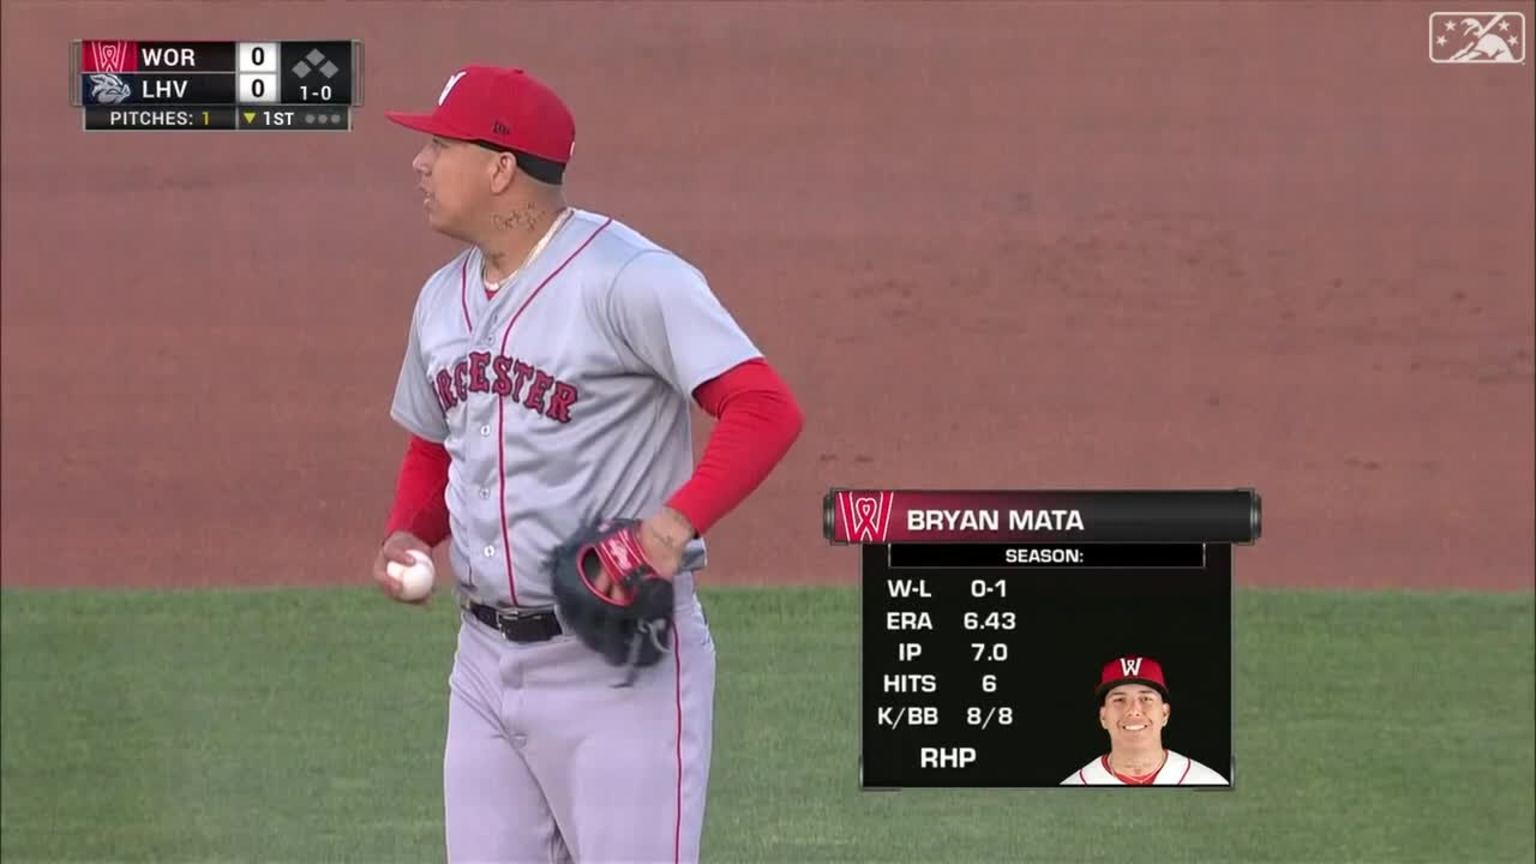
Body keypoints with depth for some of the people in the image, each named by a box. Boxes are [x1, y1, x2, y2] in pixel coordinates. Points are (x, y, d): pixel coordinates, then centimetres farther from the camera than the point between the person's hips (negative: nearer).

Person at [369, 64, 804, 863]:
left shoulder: (628, 279, -15)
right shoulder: (443, 297, 12)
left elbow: (767, 409, -22)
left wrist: (679, 519, -35)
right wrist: (405, 531, 4)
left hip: (617, 661, -8)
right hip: (486, 659, 8)